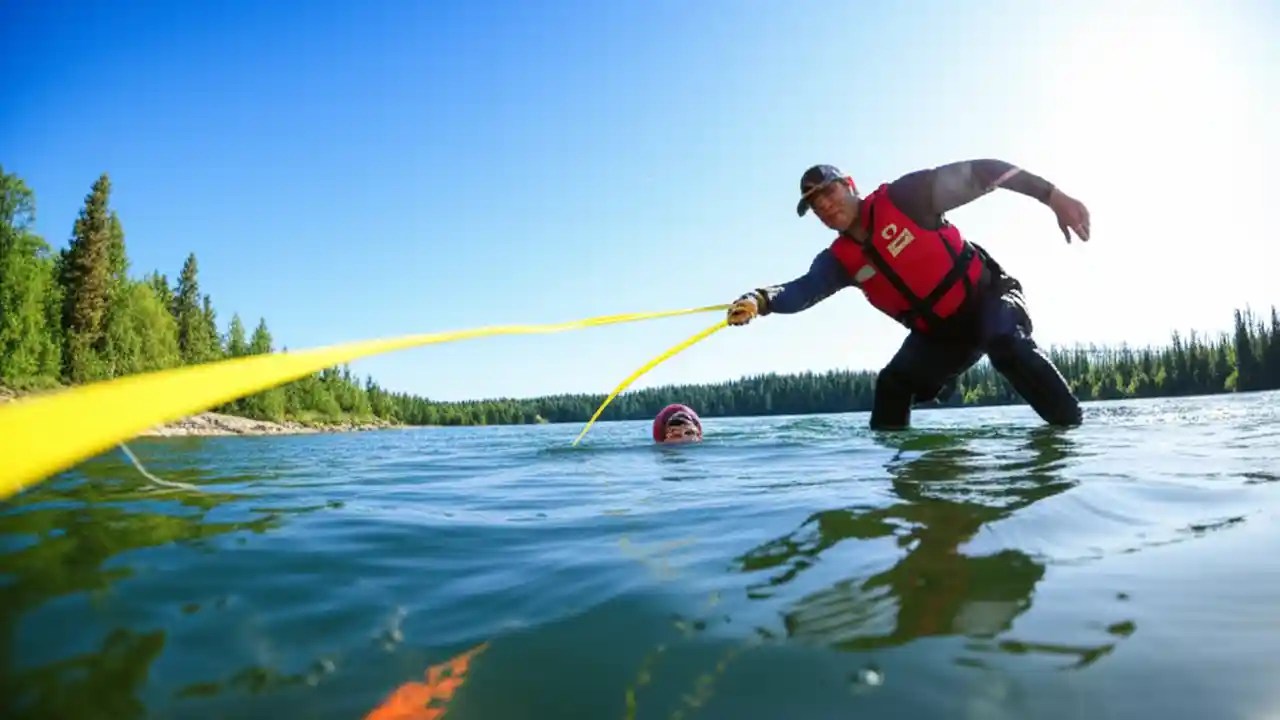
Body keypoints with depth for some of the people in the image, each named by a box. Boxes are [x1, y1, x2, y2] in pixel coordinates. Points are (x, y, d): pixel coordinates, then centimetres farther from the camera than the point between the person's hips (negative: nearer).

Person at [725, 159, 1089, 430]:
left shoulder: (903, 197, -17)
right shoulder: (840, 259, -5)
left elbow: (976, 174, -18)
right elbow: (803, 289, -23)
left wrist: (1052, 195, -25)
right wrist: (761, 300, -45)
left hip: (989, 297, -5)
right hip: (938, 332, 5)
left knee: (1007, 344, -33)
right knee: (892, 385, -8)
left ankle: (1072, 430, -25)